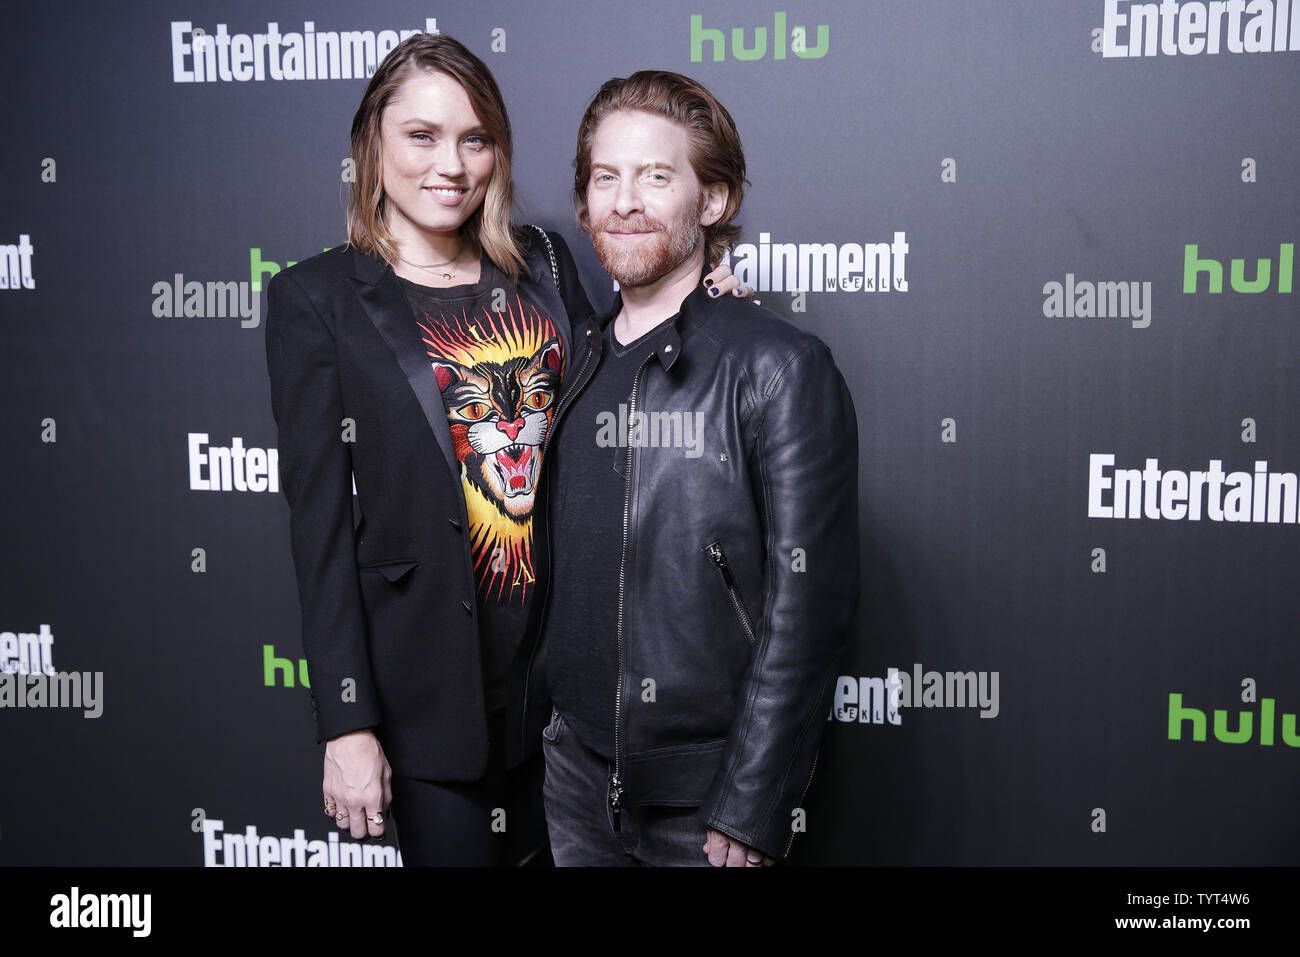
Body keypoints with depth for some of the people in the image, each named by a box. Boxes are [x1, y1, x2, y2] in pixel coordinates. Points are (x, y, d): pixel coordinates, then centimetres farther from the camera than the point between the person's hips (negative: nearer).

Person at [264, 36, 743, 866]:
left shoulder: (545, 266, 6)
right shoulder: (317, 299, -5)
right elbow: (320, 520, -8)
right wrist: (346, 725, -10)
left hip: (563, 660, 4)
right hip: (429, 685, -4)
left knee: (552, 851, 19)